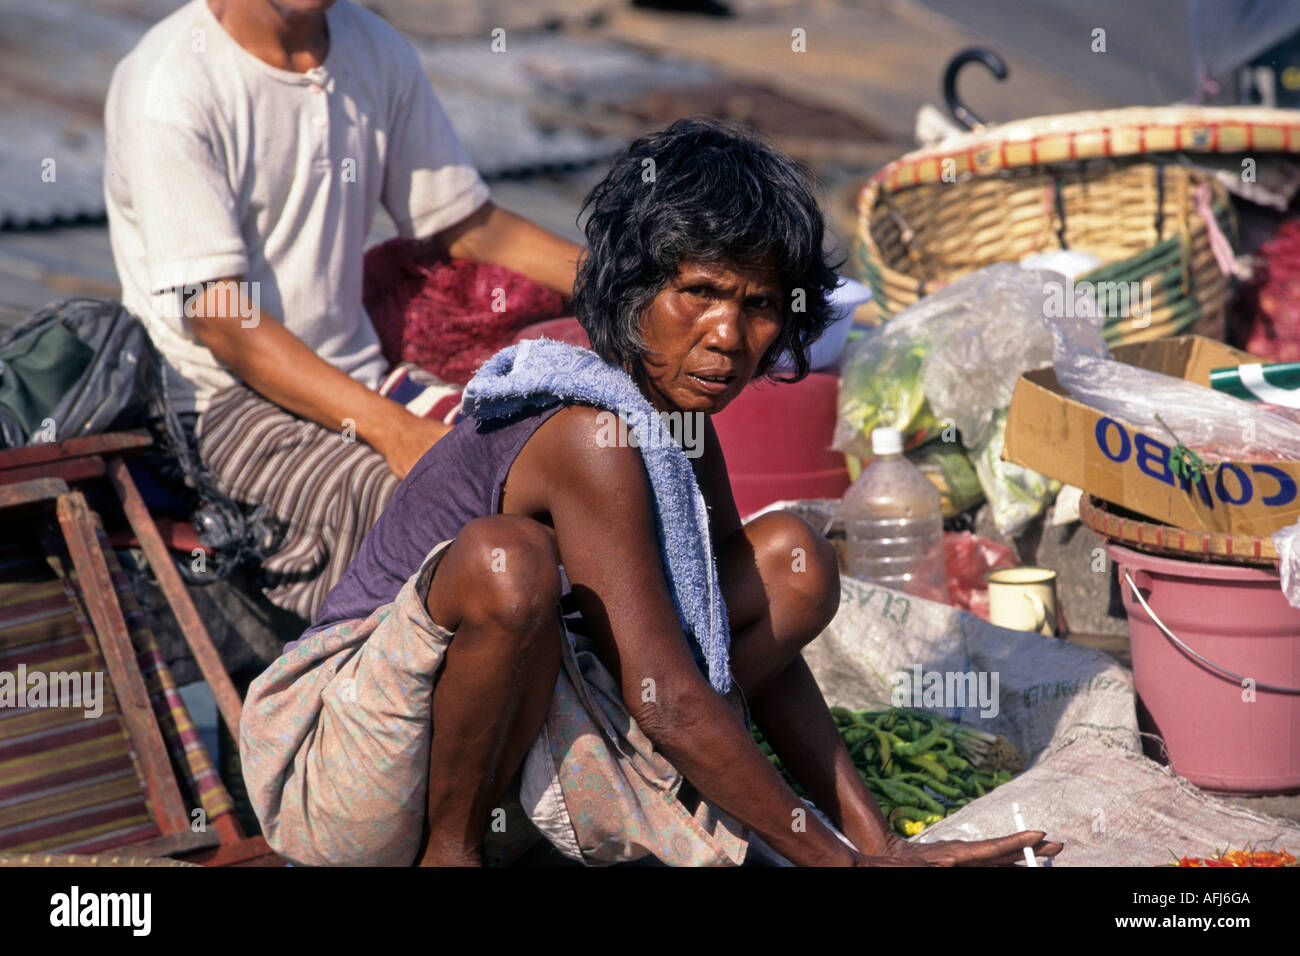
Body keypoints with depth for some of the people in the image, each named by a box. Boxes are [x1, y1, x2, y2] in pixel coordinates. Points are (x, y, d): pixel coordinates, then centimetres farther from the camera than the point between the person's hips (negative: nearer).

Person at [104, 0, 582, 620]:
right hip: (220, 401, -6)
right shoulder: (167, 87, -14)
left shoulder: (377, 51, 8)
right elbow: (221, 320, -19)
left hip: (358, 382, 6)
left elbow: (468, 226, 16)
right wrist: (392, 429, -28)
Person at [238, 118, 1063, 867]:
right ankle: (449, 852, -15)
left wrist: (880, 845, 2)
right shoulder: (590, 438, -25)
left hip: (504, 720, 8)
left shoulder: (679, 413, 2)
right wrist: (837, 861, -20)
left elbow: (758, 654, 7)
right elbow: (667, 699, -26)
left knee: (796, 563, 1)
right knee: (506, 560, -39)